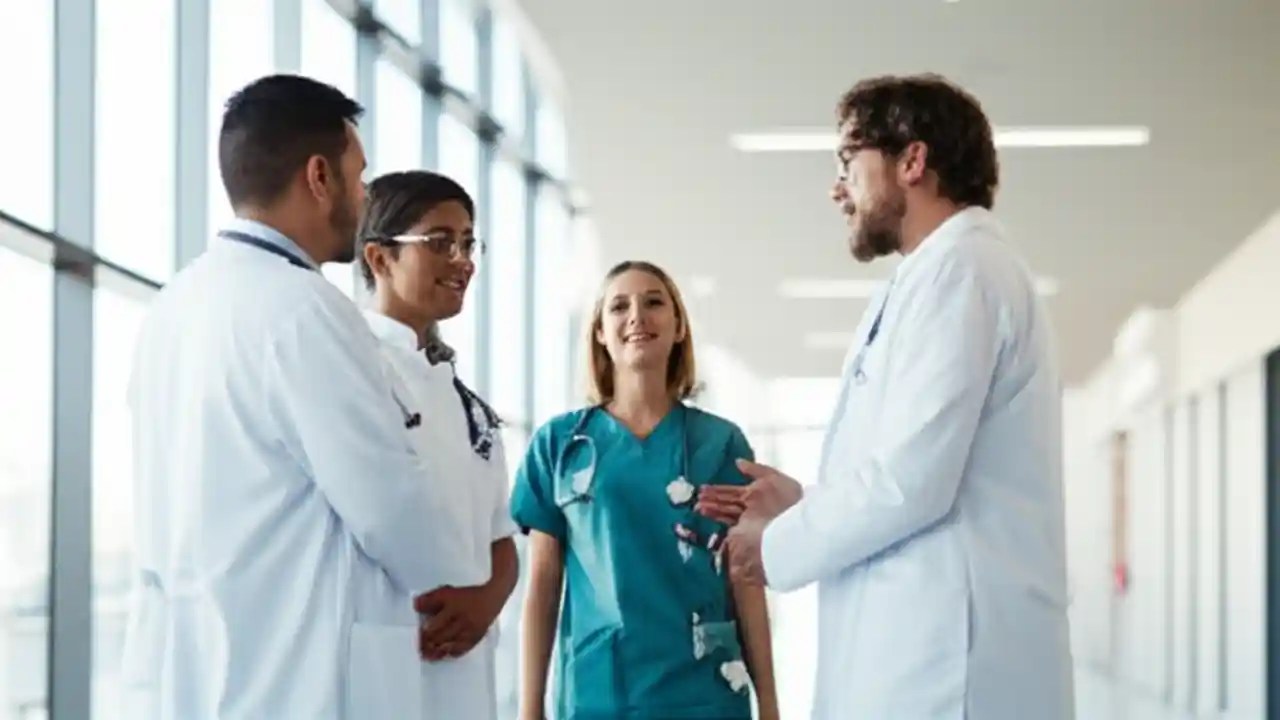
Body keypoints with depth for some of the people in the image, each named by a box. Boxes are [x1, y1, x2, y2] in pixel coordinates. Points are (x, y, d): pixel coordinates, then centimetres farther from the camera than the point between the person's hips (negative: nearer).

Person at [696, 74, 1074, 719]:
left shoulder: (957, 268, -9)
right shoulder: (958, 269, 23)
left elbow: (912, 478, -18)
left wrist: (781, 543, -4)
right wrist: (804, 505, 18)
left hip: (941, 664, -10)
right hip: (924, 657, 10)